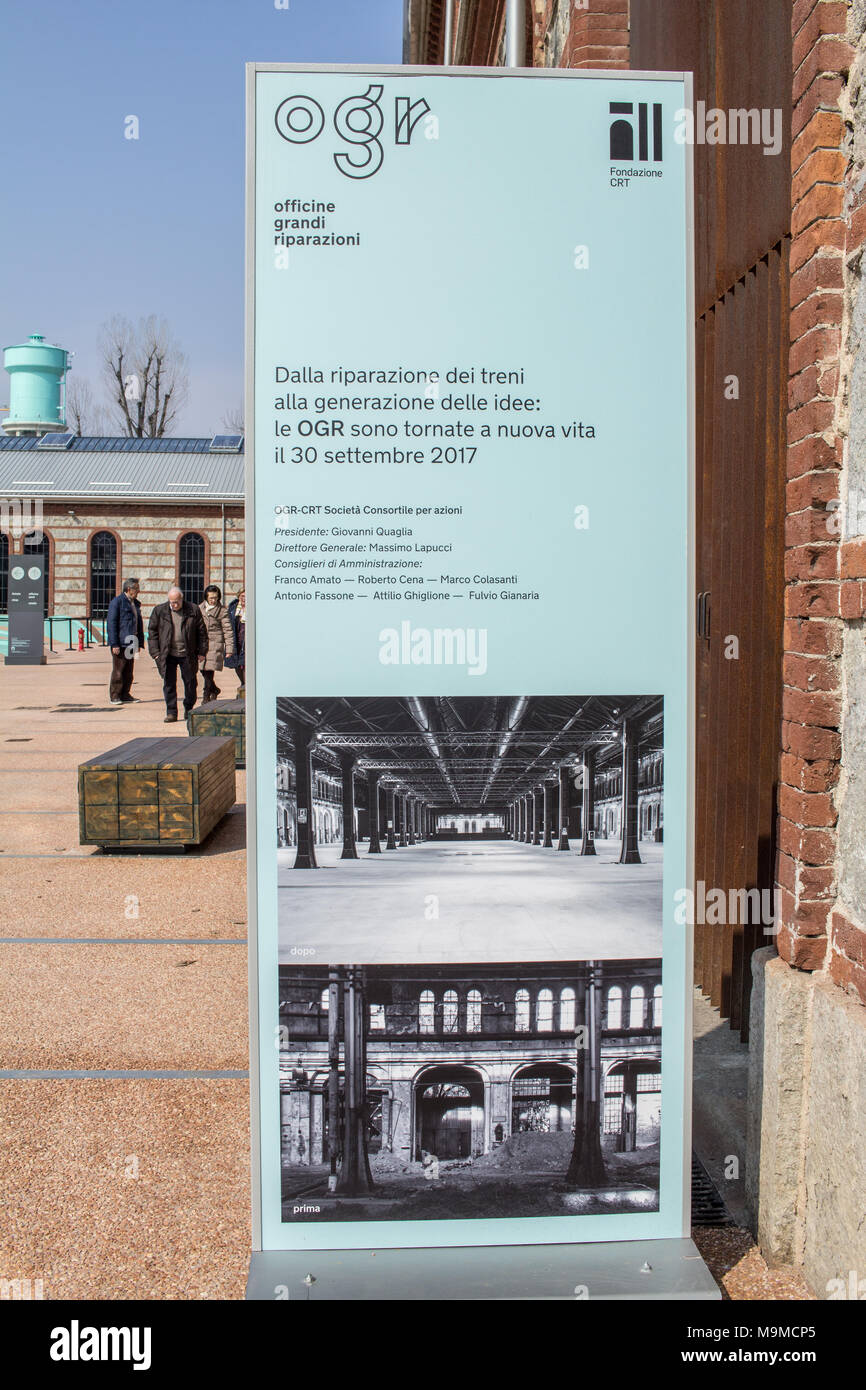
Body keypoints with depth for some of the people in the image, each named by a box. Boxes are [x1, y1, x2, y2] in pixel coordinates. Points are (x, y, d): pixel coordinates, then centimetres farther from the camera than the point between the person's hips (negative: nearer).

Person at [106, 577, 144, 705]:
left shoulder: (136, 603, 16)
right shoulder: (117, 601, -8)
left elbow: (139, 624, 22)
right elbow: (111, 623, -12)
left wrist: (139, 643, 16)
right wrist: (114, 644, -17)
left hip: (131, 643, 7)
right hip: (120, 643, -7)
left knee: (128, 671, 9)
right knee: (118, 671, -3)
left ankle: (125, 695, 16)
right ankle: (114, 696, 3)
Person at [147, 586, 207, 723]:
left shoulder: (193, 610, 1)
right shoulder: (159, 610, 2)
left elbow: (202, 631, 5)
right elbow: (152, 631, 6)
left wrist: (201, 651, 2)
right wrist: (155, 652, -1)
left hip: (188, 655, 0)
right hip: (168, 655, 0)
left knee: (190, 683, 7)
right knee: (169, 684, 1)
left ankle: (189, 710, 26)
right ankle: (171, 712, 8)